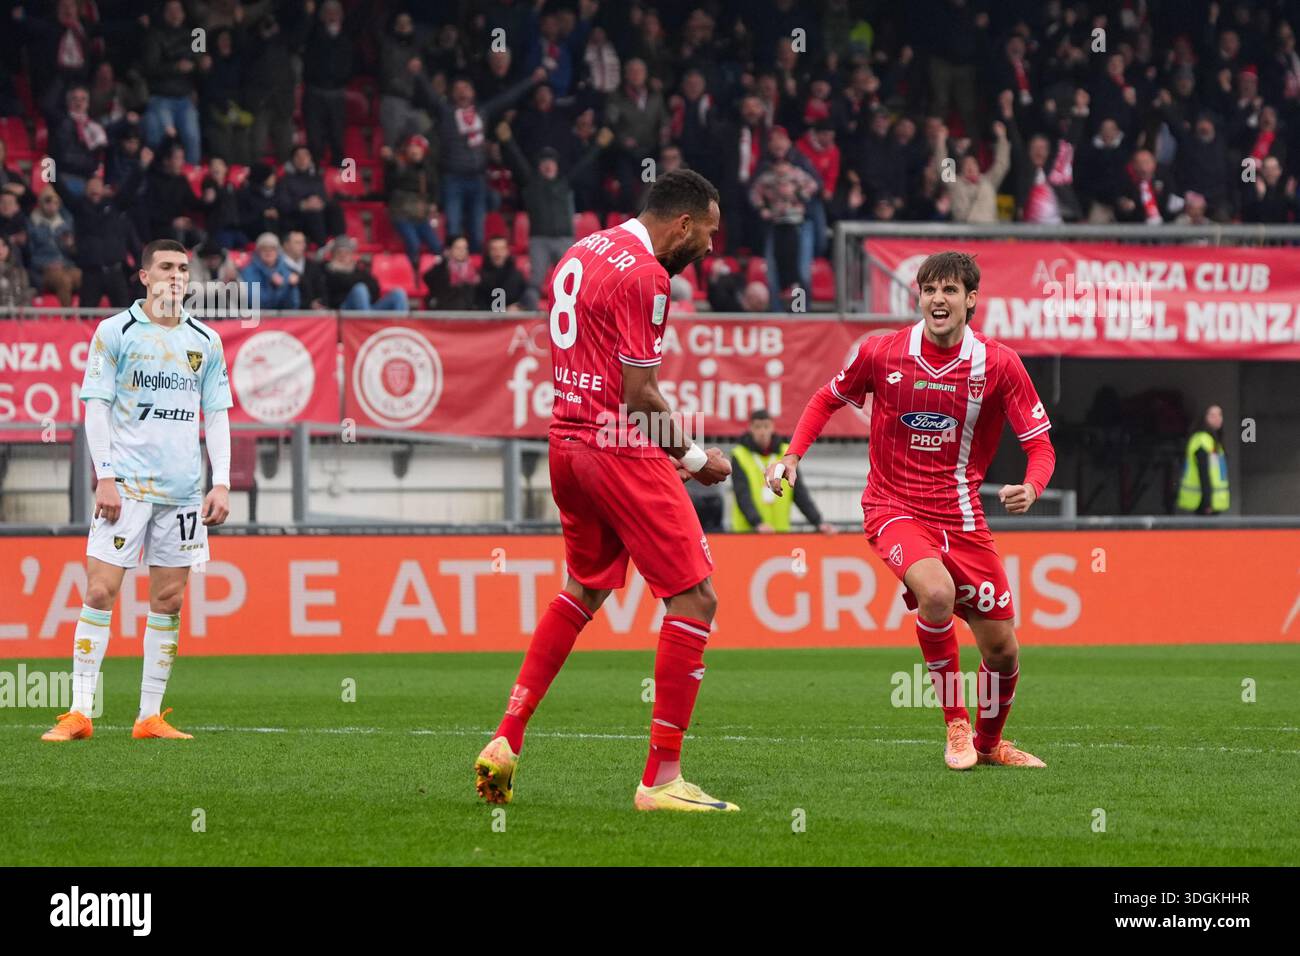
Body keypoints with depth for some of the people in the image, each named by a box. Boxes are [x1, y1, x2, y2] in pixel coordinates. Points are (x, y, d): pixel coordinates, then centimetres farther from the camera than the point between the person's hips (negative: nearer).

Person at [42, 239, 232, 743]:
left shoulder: (206, 341, 11)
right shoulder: (115, 332, 1)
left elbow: (216, 414, 13)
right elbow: (96, 407, -1)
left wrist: (221, 483, 4)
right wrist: (105, 477, -10)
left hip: (183, 489, 4)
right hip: (126, 485, -4)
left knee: (168, 600, 3)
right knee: (100, 591, -9)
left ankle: (150, 715, 8)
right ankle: (79, 712, -7)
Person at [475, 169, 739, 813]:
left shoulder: (581, 253, 14)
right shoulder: (644, 275, -14)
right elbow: (639, 395, -17)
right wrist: (692, 457, -4)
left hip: (567, 441, 9)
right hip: (621, 452, -9)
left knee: (583, 590, 26)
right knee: (694, 598, -5)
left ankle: (506, 741, 21)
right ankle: (660, 779, -7)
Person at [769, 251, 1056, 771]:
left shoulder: (998, 363, -7)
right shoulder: (881, 353, -6)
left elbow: (1040, 444, -5)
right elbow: (828, 399, 13)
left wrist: (1030, 488, -26)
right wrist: (792, 456, -1)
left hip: (962, 516, 2)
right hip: (894, 508, -2)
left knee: (1002, 650, 4)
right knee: (937, 593, -34)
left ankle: (989, 743, 35)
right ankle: (954, 723, -15)